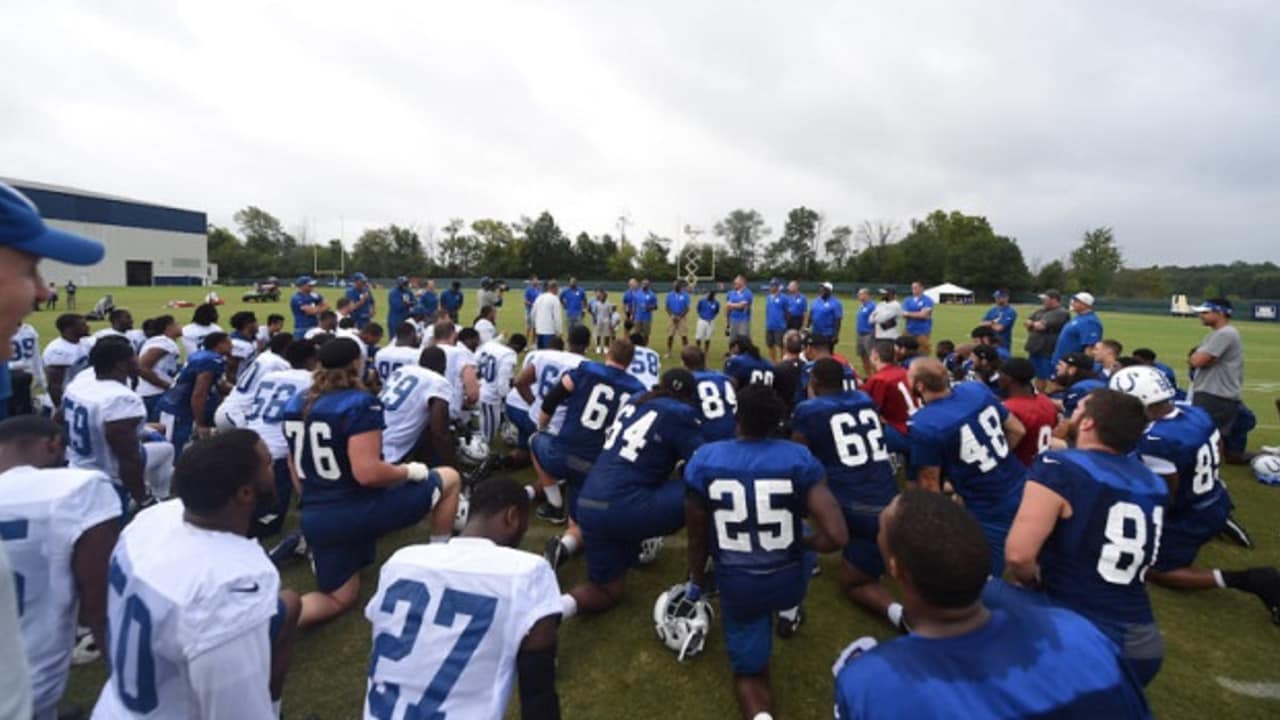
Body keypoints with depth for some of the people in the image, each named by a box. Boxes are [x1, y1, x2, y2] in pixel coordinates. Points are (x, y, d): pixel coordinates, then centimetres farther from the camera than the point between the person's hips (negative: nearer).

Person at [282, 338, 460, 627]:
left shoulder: (296, 404, 6)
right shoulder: (360, 404, -18)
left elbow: (297, 472, 14)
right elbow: (368, 473, -24)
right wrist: (411, 471, -7)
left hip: (315, 520, 7)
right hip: (360, 512, -7)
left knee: (339, 598, 25)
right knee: (449, 478, 11)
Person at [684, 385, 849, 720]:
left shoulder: (704, 460, -14)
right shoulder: (799, 459, -16)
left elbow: (697, 537, -3)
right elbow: (837, 537, -22)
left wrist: (696, 583, 16)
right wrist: (802, 542, 1)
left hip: (736, 588, 0)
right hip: (788, 581, 1)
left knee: (749, 672, 21)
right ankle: (789, 613, 41)